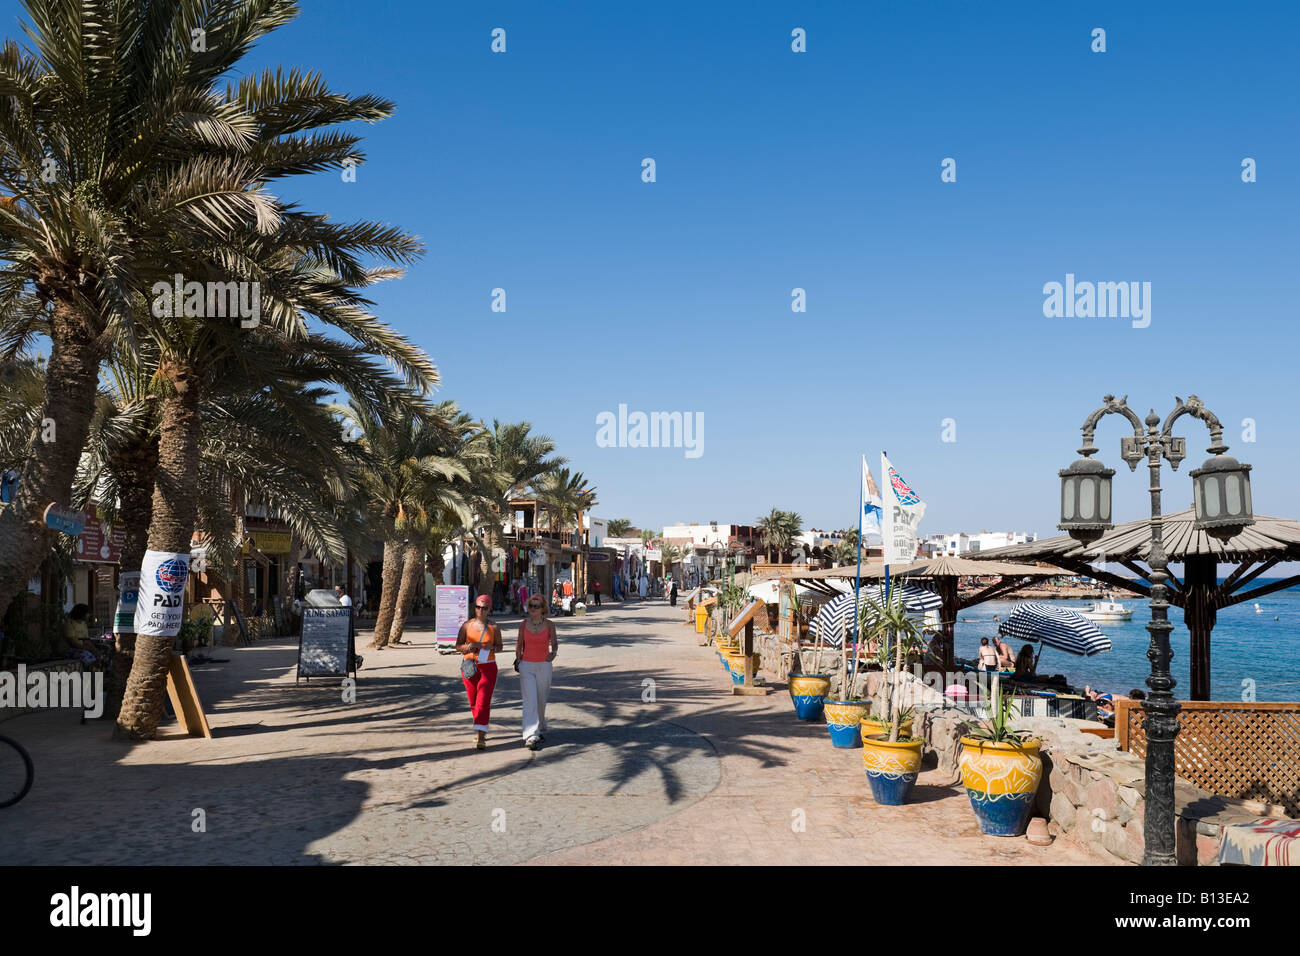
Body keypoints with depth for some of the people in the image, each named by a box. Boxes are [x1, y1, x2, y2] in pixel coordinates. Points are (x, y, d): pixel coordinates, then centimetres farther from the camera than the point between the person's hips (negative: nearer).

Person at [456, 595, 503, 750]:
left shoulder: (493, 627, 1)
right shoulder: (467, 625, 3)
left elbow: (499, 646, 10)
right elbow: (458, 646, 5)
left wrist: (491, 647, -13)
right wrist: (471, 646, -15)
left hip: (488, 667, -2)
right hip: (470, 667, 2)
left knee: (483, 701, -12)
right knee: (473, 702, 10)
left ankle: (480, 736, -15)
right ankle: (482, 729, 31)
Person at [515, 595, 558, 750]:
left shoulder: (549, 625, -3)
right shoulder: (523, 624, 0)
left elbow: (554, 643, 1)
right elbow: (519, 643, 12)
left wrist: (553, 653, -18)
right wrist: (517, 659, 9)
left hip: (544, 666, 0)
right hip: (526, 666, 0)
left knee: (541, 701, 10)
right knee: (530, 701, -11)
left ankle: (541, 730, 32)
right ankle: (531, 736, -15)